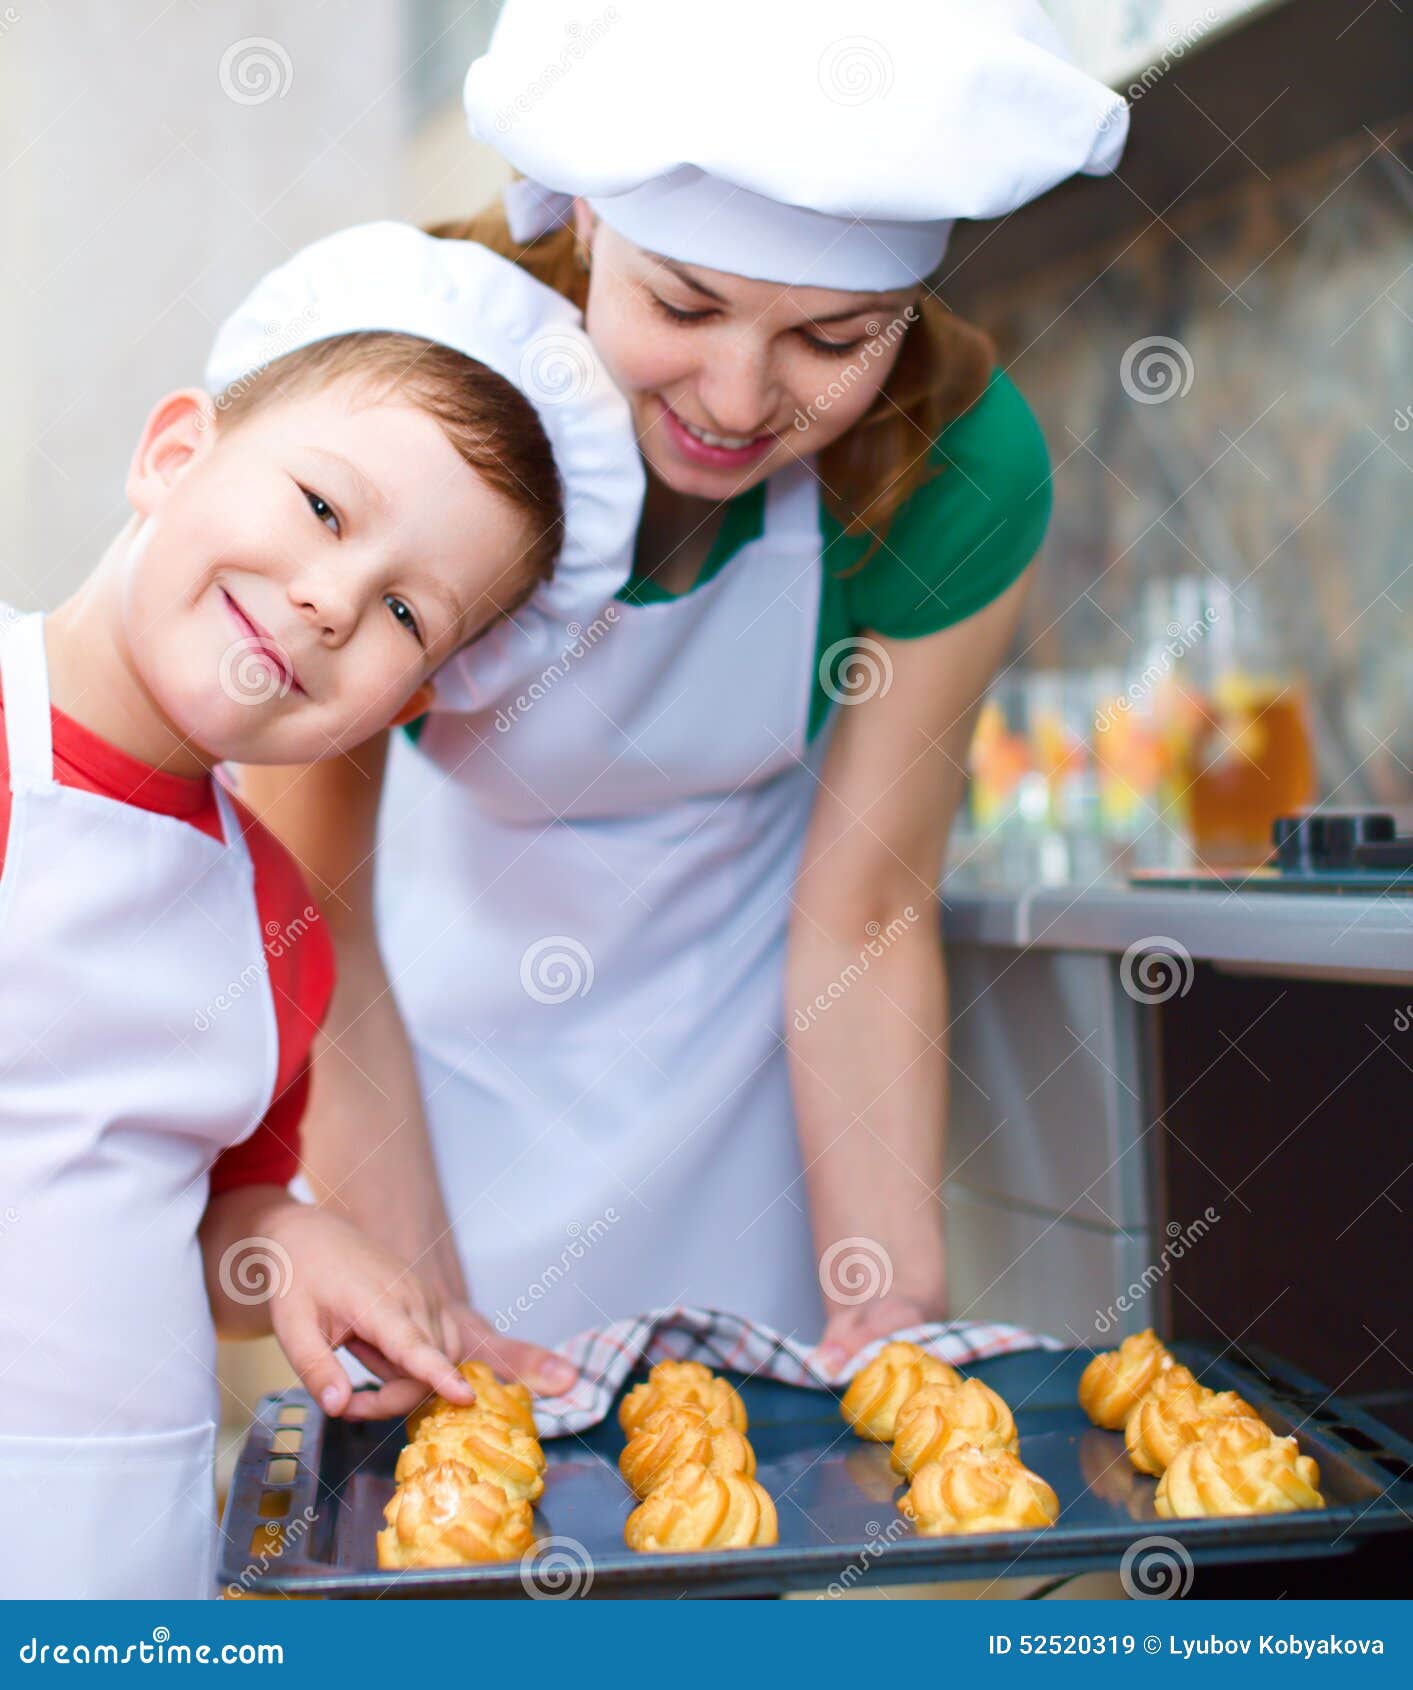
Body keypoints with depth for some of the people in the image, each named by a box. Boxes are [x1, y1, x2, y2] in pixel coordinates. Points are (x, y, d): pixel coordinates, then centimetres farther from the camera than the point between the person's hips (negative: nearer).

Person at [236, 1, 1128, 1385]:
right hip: (452, 982, -1)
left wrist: (896, 1304, -19)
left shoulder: (960, 474, -24)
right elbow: (313, 911, -23)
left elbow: (862, 922, -15)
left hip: (733, 997, 1)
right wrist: (419, 1309, -25)